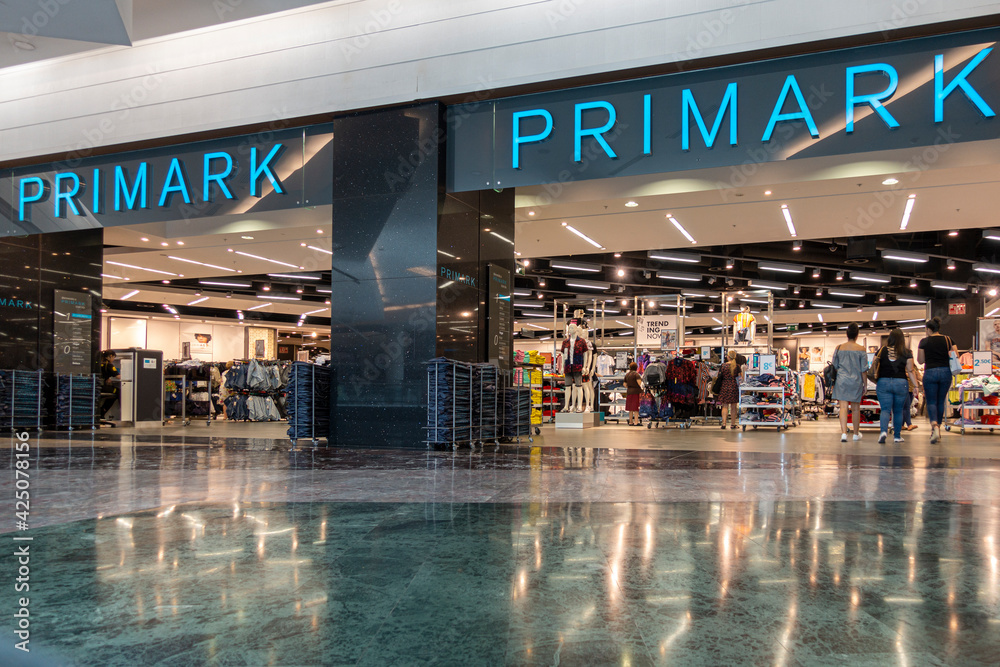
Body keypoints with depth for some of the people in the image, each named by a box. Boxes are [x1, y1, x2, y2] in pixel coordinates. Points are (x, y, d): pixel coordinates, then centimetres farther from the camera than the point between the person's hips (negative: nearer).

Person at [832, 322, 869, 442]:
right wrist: (865, 385, 6)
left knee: (843, 407, -4)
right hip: (856, 381, 0)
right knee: (855, 408, 12)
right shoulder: (861, 349, -3)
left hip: (842, 380, 0)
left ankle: (844, 433, -18)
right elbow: (864, 369, -2)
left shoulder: (839, 348, 2)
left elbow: (835, 366, 8)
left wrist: (833, 382, 17)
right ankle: (856, 434, 26)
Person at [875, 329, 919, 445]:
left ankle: (884, 431, -23)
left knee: (885, 409, 1)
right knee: (898, 411, 13)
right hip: (901, 383, 0)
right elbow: (910, 371, -3)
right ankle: (897, 436, 21)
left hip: (883, 382, 0)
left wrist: (876, 382, 16)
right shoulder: (907, 353, -2)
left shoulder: (881, 351, 0)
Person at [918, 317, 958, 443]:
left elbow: (920, 360, -1)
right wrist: (944, 356, 16)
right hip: (945, 372, 3)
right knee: (941, 401, 15)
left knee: (931, 402, 1)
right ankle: (938, 428, 23)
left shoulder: (924, 342, -3)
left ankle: (935, 427, -22)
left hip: (930, 372, -3)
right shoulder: (948, 340, 3)